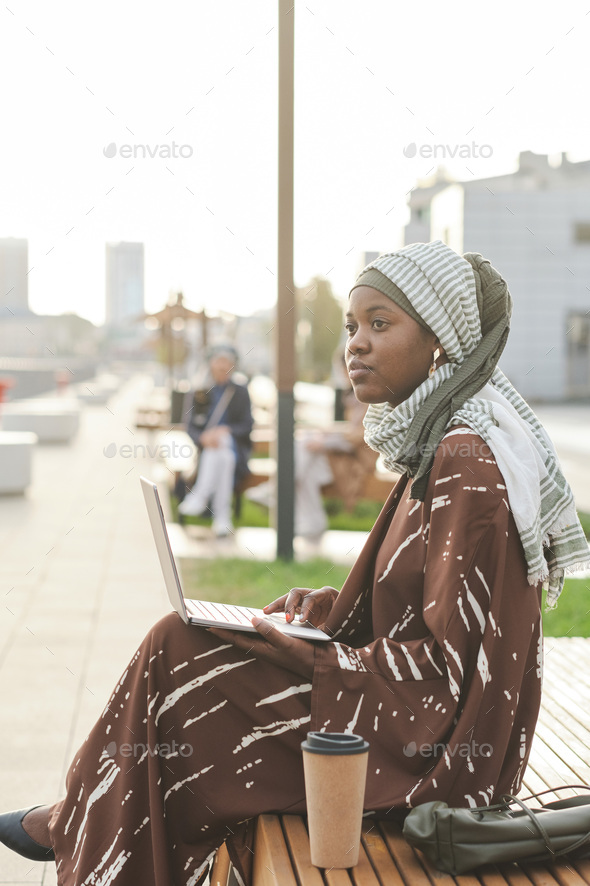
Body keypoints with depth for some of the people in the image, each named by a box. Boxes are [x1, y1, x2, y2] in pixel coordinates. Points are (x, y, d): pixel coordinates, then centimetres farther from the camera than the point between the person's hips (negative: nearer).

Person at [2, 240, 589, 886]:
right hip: (423, 723, 10)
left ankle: (80, 828, 14)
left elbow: (454, 664, -22)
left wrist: (320, 664, -19)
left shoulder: (467, 465, -21)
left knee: (176, 653, -8)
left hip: (434, 750, -10)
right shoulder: (441, 445, 10)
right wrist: (335, 607, 3)